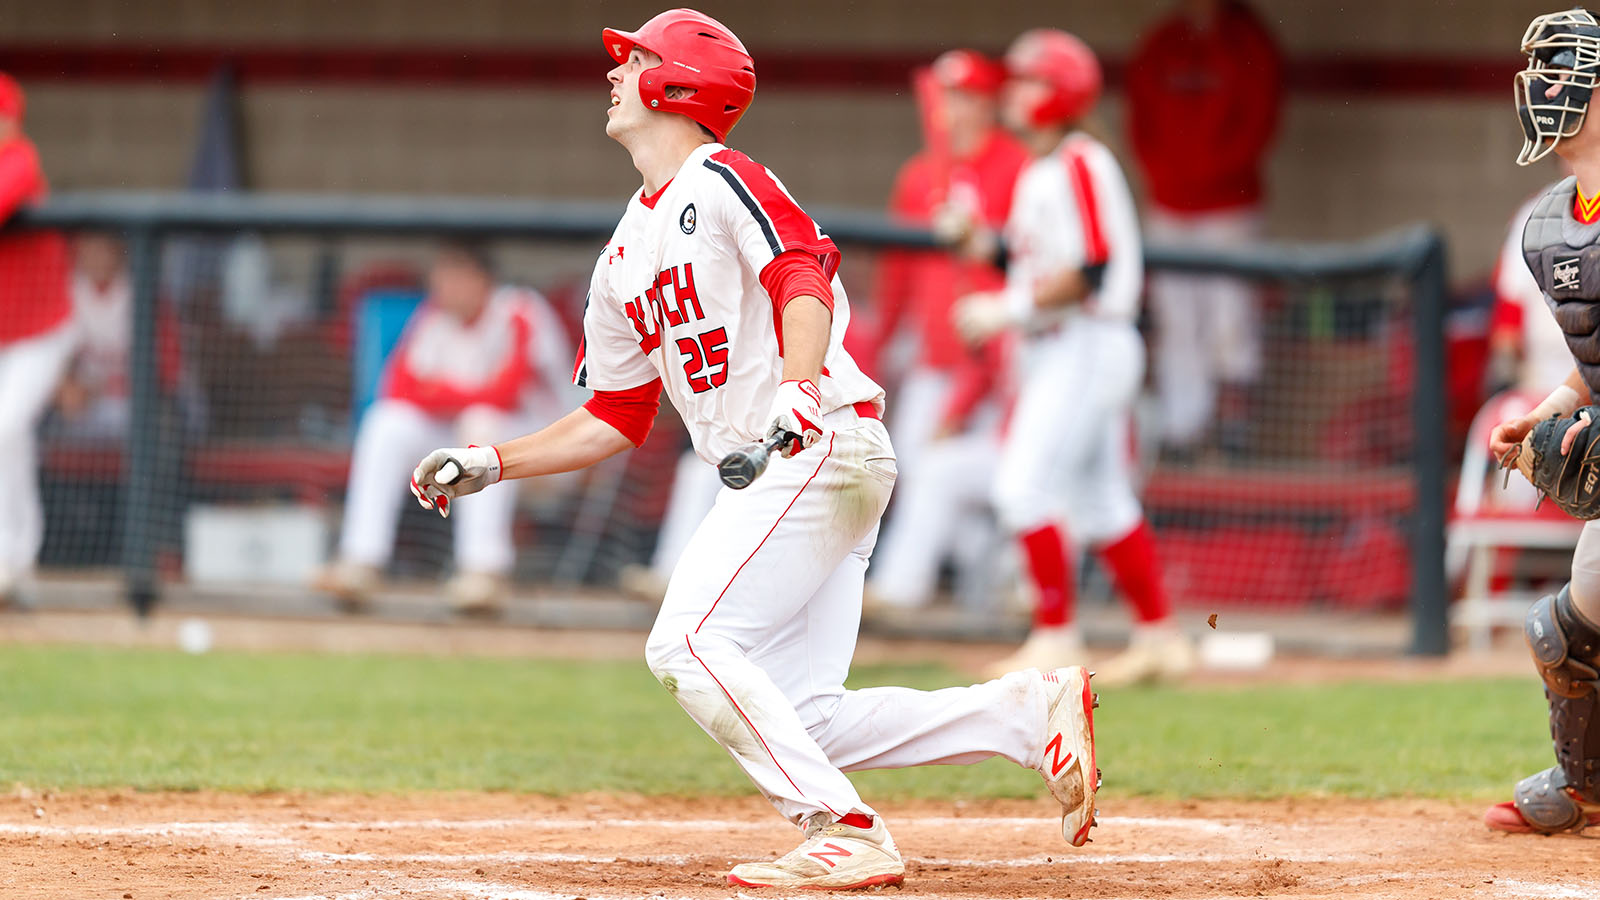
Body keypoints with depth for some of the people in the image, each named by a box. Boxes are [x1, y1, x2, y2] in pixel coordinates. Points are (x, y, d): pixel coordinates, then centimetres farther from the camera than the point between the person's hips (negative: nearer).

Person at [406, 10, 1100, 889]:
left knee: (686, 644, -19)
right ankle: (1032, 711, 3)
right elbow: (614, 419, 26)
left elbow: (805, 282, -21)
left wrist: (795, 394, -38)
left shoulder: (722, 182, -4)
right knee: (801, 718, -1)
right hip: (765, 476, 9)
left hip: (825, 446, -9)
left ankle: (846, 833, -21)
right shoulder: (624, 258, 22)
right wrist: (487, 465, 18)